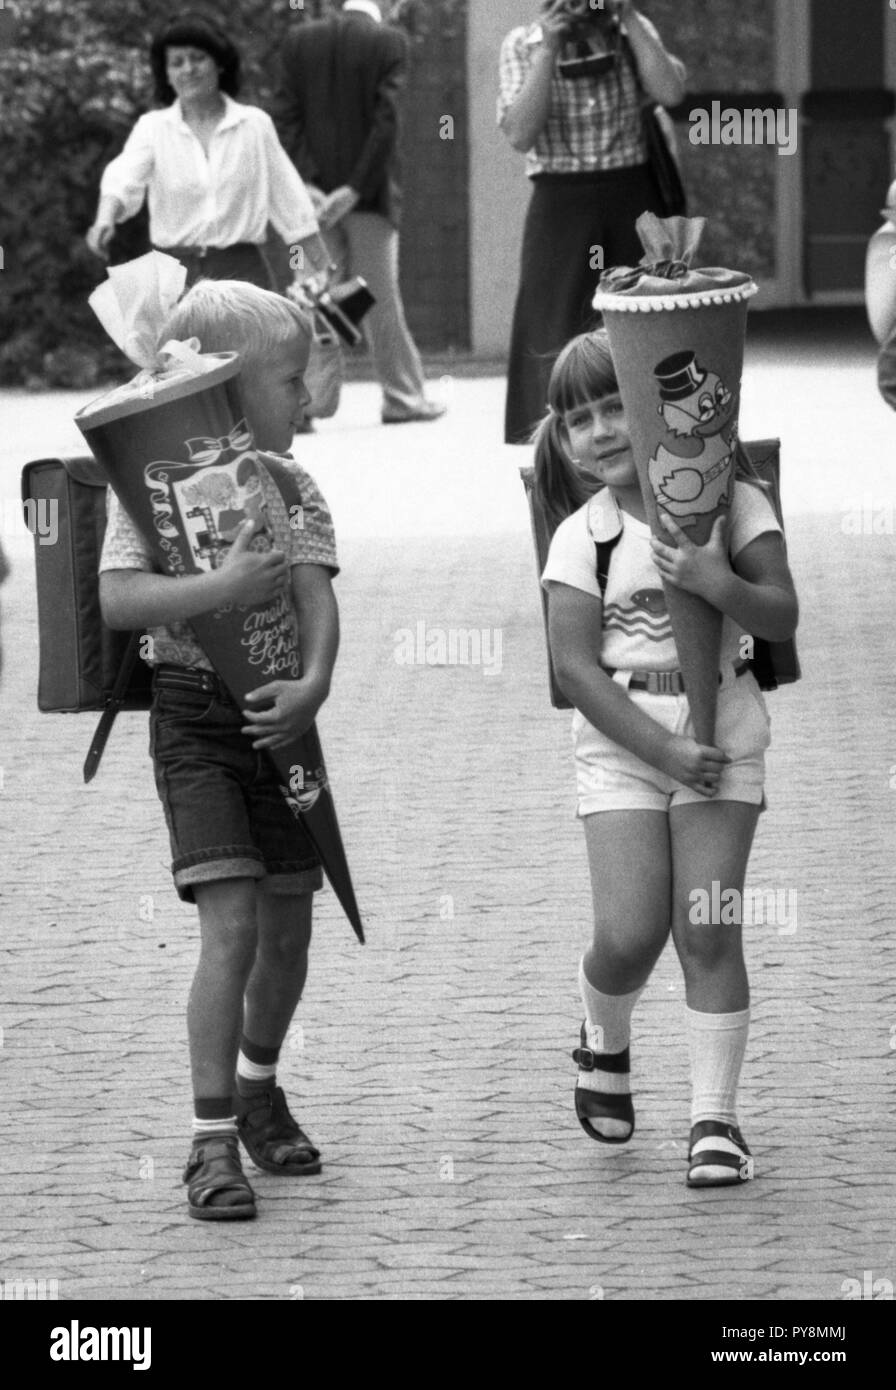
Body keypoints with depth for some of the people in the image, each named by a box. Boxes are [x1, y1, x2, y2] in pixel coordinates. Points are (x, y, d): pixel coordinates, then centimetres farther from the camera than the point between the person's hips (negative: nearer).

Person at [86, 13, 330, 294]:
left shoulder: (255, 125, 6)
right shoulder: (153, 128, 6)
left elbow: (292, 208, 9)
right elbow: (122, 179, -12)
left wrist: (319, 273, 8)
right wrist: (104, 221, -33)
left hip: (240, 270, 0)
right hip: (173, 269, 0)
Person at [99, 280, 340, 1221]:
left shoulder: (291, 487, 6)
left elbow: (316, 596, -6)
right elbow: (117, 599, -19)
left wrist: (314, 683, -25)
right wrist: (221, 588, -32)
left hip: (277, 715, 5)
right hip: (194, 717, -5)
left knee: (288, 924, 12)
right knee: (232, 925, -15)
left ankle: (258, 1089, 39)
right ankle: (213, 1144, -12)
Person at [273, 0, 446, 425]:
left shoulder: (299, 41, 7)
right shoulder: (388, 42, -3)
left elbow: (285, 116, -1)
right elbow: (386, 120, -12)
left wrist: (304, 183, -8)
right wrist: (356, 189, -14)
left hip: (315, 193, 3)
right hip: (369, 193, -3)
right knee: (380, 297, 4)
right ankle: (404, 398, 10)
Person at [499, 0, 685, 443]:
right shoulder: (523, 45, -2)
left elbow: (670, 92, -14)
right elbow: (520, 134, -13)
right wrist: (548, 49, -18)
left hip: (635, 201, 2)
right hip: (561, 205, -2)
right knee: (558, 340, -6)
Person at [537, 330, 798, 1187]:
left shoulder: (732, 503, -1)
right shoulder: (582, 536, -2)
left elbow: (782, 617, -7)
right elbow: (576, 668, -7)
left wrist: (720, 584, -28)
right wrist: (666, 749, -15)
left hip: (721, 733, 0)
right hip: (621, 743, 0)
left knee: (708, 929, -7)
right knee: (630, 934, -8)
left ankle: (714, 1116, 2)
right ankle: (604, 1043, 25)